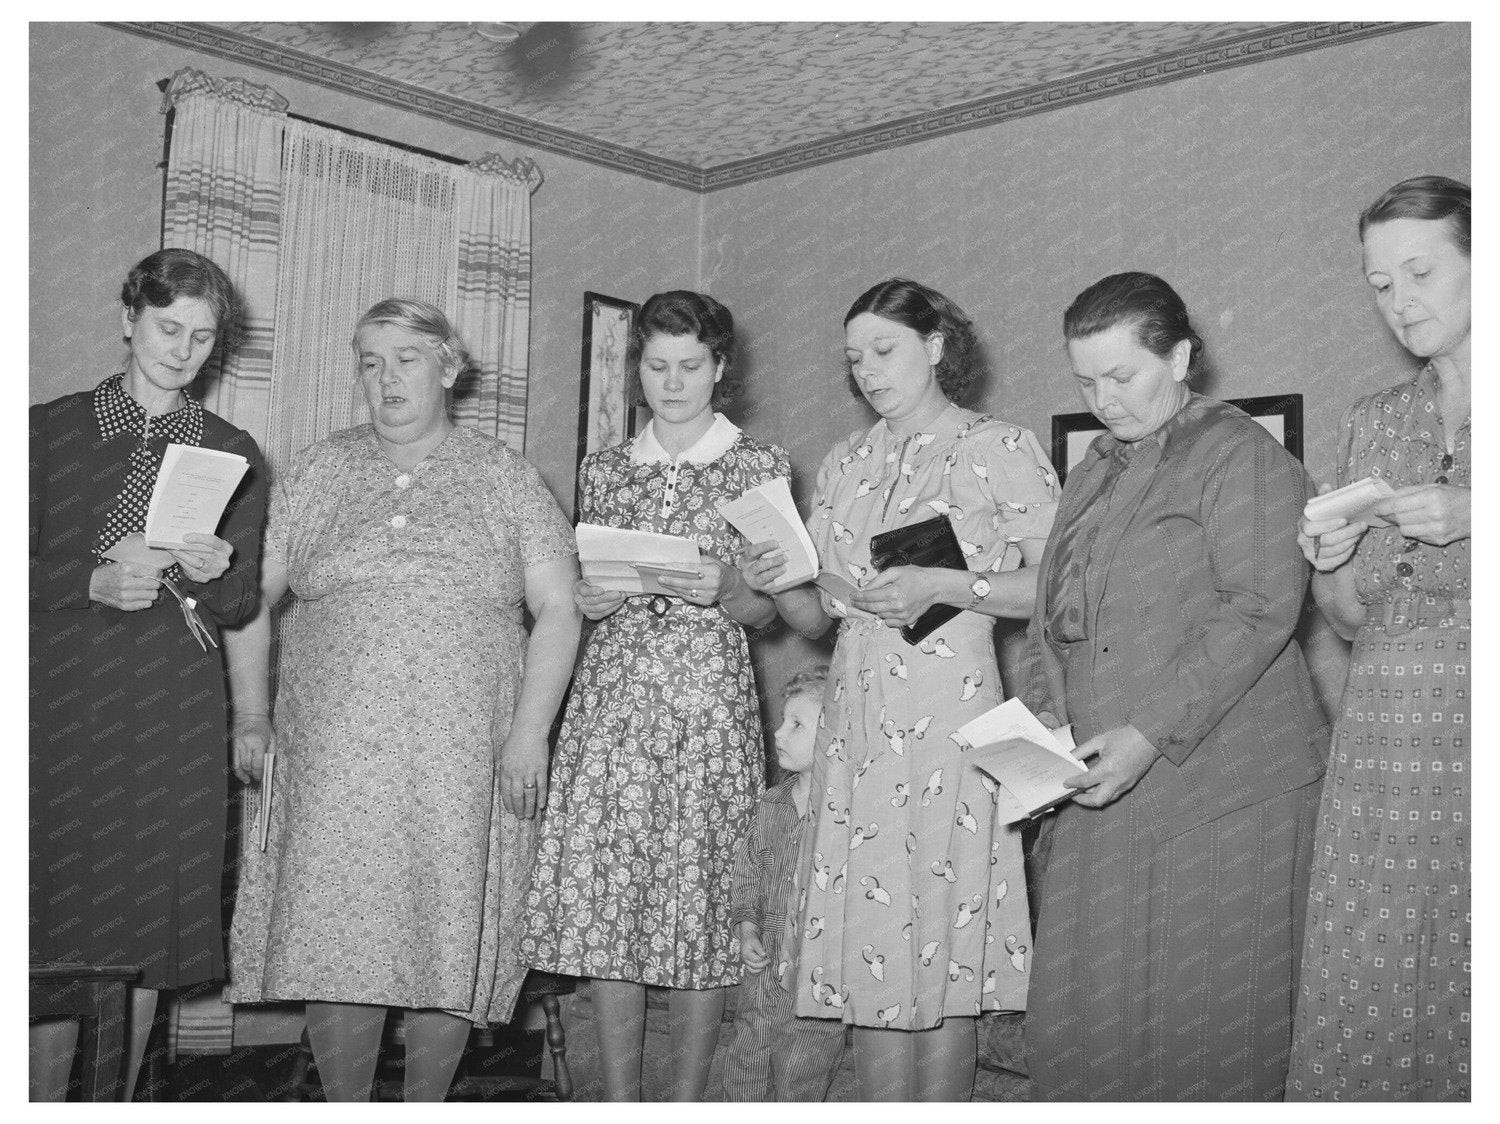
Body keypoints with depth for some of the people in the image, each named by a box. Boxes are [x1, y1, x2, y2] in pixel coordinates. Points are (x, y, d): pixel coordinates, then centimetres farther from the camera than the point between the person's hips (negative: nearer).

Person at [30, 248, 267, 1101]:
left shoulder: (234, 454, 11)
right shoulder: (49, 431, 7)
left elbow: (242, 606, 10)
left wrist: (211, 575, -12)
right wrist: (94, 581, -15)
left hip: (173, 716, 1)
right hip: (61, 702, -1)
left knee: (144, 941, 2)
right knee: (56, 938, -3)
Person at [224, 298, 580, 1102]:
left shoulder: (503, 477, 6)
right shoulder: (315, 473, 11)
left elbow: (556, 609, 2)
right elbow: (252, 597, 13)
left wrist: (530, 731, -8)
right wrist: (251, 713, 5)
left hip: (463, 761, -1)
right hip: (334, 757, 1)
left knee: (449, 940, 1)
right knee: (337, 942, -4)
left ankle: (425, 1106, 18)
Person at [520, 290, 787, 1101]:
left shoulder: (760, 466, 5)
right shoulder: (603, 469, 13)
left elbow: (766, 613, 5)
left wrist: (722, 593, -15)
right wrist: (587, 601, -4)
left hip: (710, 706, -2)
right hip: (610, 701, 3)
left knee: (701, 902, -2)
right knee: (602, 903, 0)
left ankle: (686, 1101, 9)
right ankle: (618, 1101, 11)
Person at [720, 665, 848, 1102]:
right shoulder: (770, 804, 7)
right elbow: (746, 874, 16)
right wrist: (747, 932, 2)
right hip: (762, 971, 6)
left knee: (798, 1087, 4)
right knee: (742, 1083, 11)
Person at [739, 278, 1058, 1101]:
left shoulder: (999, 448, 0)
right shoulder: (845, 463, 16)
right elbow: (816, 617, 16)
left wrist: (942, 586, -16)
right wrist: (778, 583, -5)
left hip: (951, 721, -5)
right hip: (856, 723, 5)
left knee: (945, 953, -1)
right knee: (868, 957, 3)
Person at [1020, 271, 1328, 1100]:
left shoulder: (1241, 454, -4)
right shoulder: (1095, 470, 19)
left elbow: (1260, 612, -15)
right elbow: (1054, 619, 20)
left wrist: (1150, 734, -20)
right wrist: (1039, 722, 3)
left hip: (1218, 787, -6)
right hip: (1104, 787, 7)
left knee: (1202, 1009, 0)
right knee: (1081, 1003, 5)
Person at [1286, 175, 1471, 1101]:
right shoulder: (1370, 424, 16)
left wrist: (1469, 521, -15)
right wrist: (1329, 564, -2)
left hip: (1474, 733, -4)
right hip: (1384, 739, 4)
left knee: (1464, 997, -7)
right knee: (1355, 996, -1)